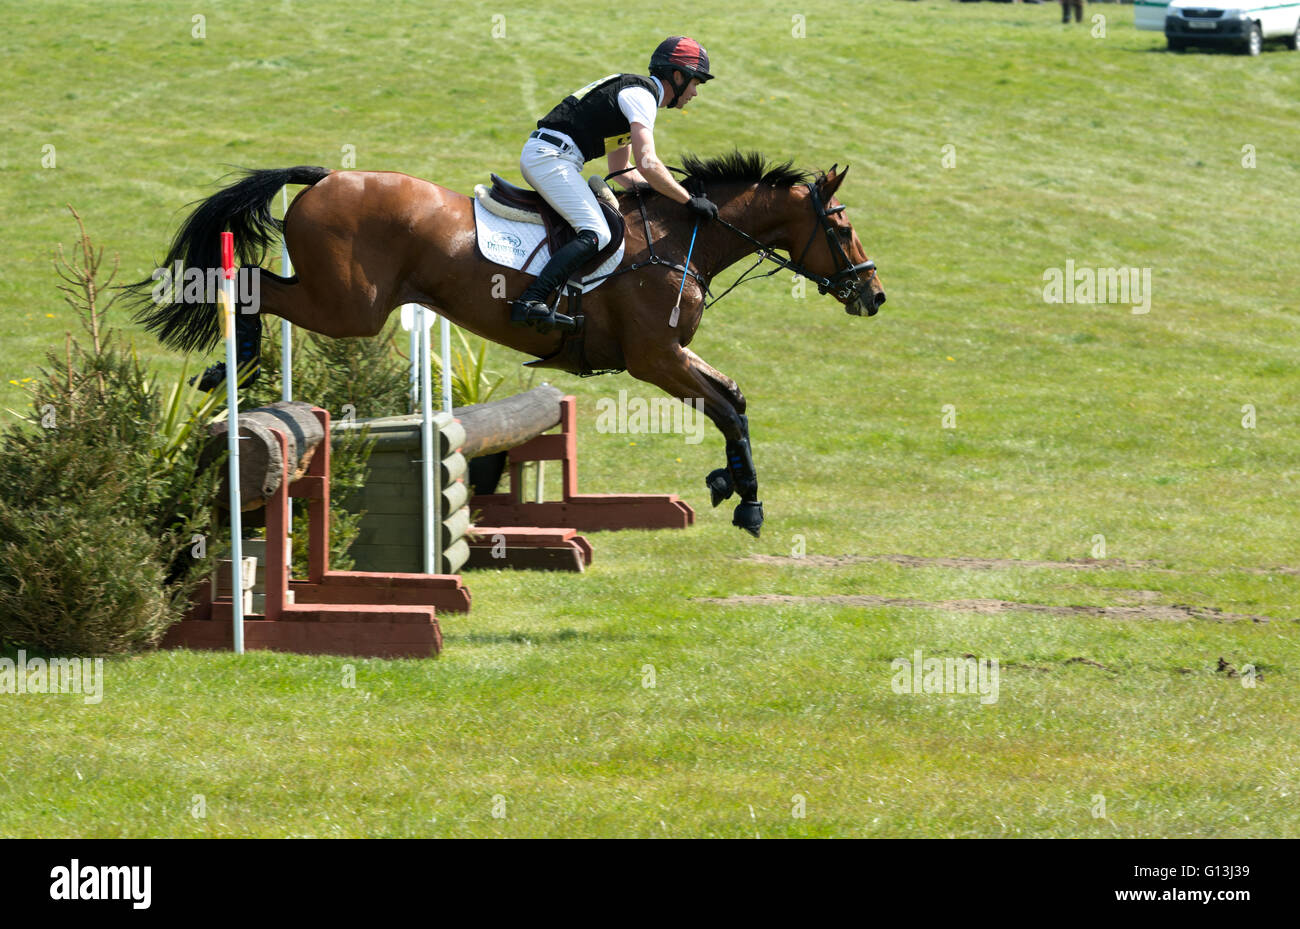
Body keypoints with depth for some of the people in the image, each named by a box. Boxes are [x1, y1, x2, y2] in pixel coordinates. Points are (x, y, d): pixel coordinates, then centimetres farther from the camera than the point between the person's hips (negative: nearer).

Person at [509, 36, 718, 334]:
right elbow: (647, 165, -18)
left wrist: (668, 192, 22)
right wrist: (689, 200, -11)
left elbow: (623, 173, 31)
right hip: (552, 156, -11)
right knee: (596, 234, -21)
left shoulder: (633, 91, 24)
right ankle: (529, 303, -33)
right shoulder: (642, 94, -8)